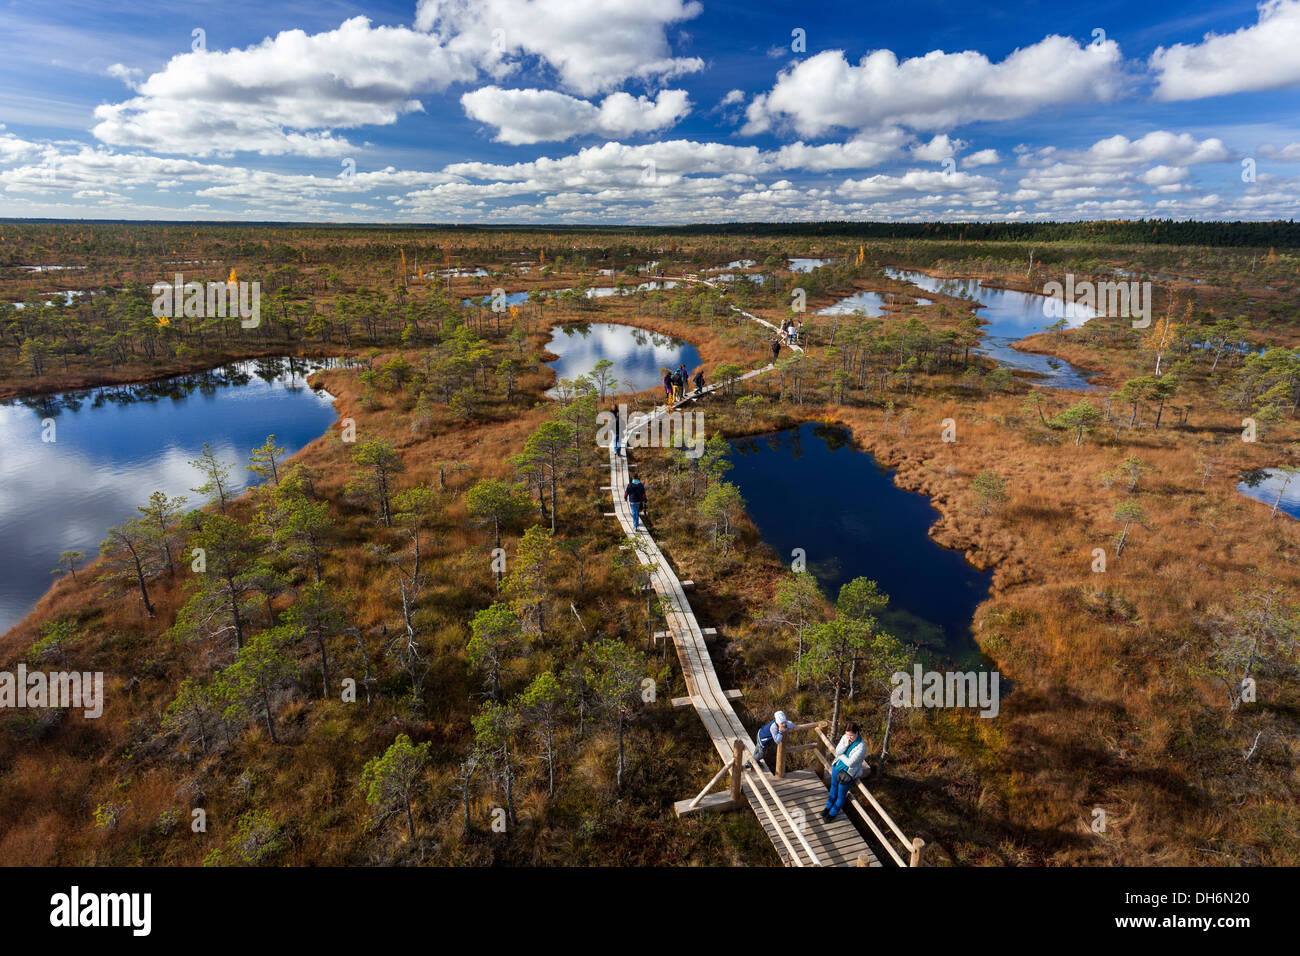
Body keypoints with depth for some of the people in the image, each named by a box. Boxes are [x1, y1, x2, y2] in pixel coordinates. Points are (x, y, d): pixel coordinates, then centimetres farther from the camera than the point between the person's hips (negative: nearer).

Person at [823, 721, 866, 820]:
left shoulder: (861, 746, -30)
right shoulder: (845, 738, -11)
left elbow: (850, 763, -28)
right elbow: (837, 751, -12)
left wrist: (841, 755, -14)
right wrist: (846, 745, -27)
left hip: (848, 774, -6)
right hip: (837, 767, 6)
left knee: (841, 794, 14)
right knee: (833, 788, 25)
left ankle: (833, 813, 37)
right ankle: (828, 807, 48)